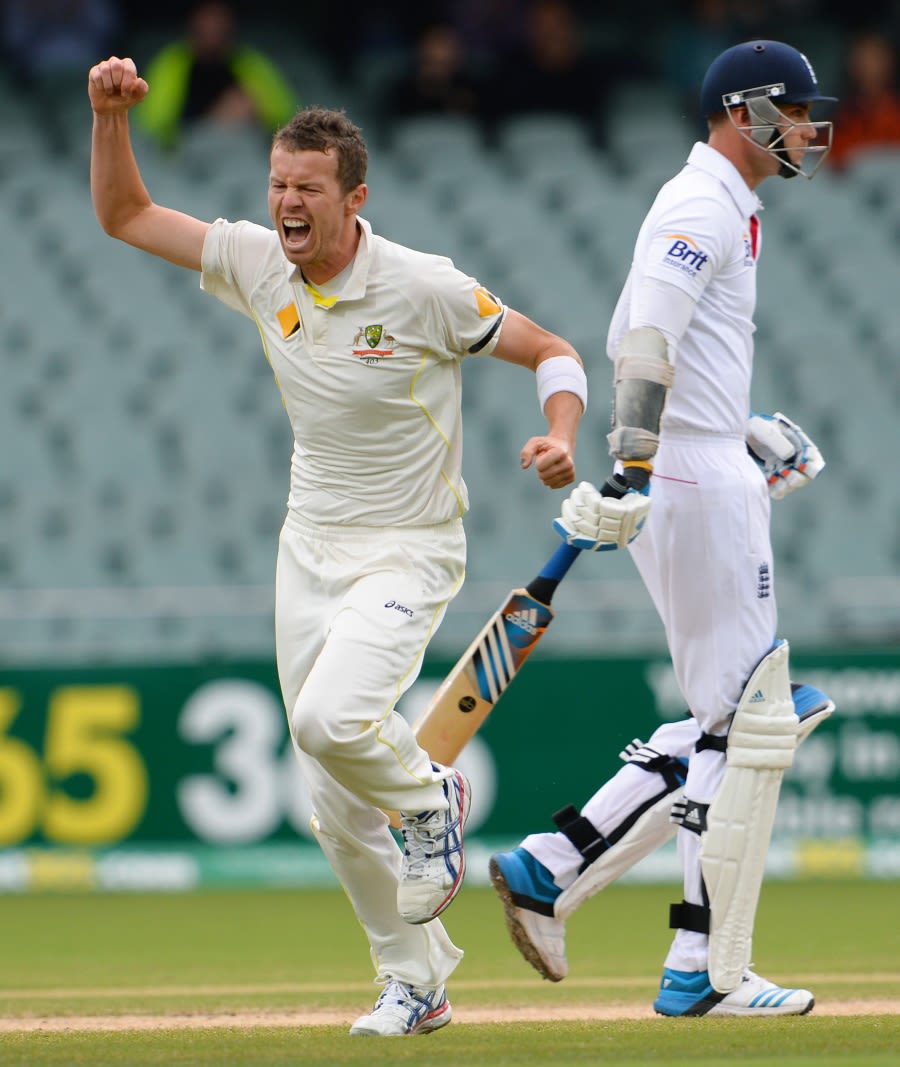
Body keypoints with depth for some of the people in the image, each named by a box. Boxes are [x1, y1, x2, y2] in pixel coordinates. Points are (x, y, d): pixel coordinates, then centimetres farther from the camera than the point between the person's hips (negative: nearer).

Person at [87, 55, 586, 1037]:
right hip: (309, 550, 6)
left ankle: (429, 798, 1)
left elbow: (550, 351, -8)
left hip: (407, 552, -6)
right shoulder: (257, 264, -2)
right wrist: (110, 115, -9)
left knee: (331, 718, -31)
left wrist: (559, 435, -27)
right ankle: (415, 982, 21)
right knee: (335, 810, 5)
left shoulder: (424, 289, -17)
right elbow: (122, 216, 5)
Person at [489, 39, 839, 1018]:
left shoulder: (718, 210, 21)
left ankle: (550, 868, 7)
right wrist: (630, 476, -33)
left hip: (708, 473, 10)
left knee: (732, 727, 12)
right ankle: (707, 973, -3)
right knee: (748, 726, -6)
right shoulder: (702, 206, -11)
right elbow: (646, 342, -24)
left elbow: (638, 346, 27)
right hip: (693, 483, -10)